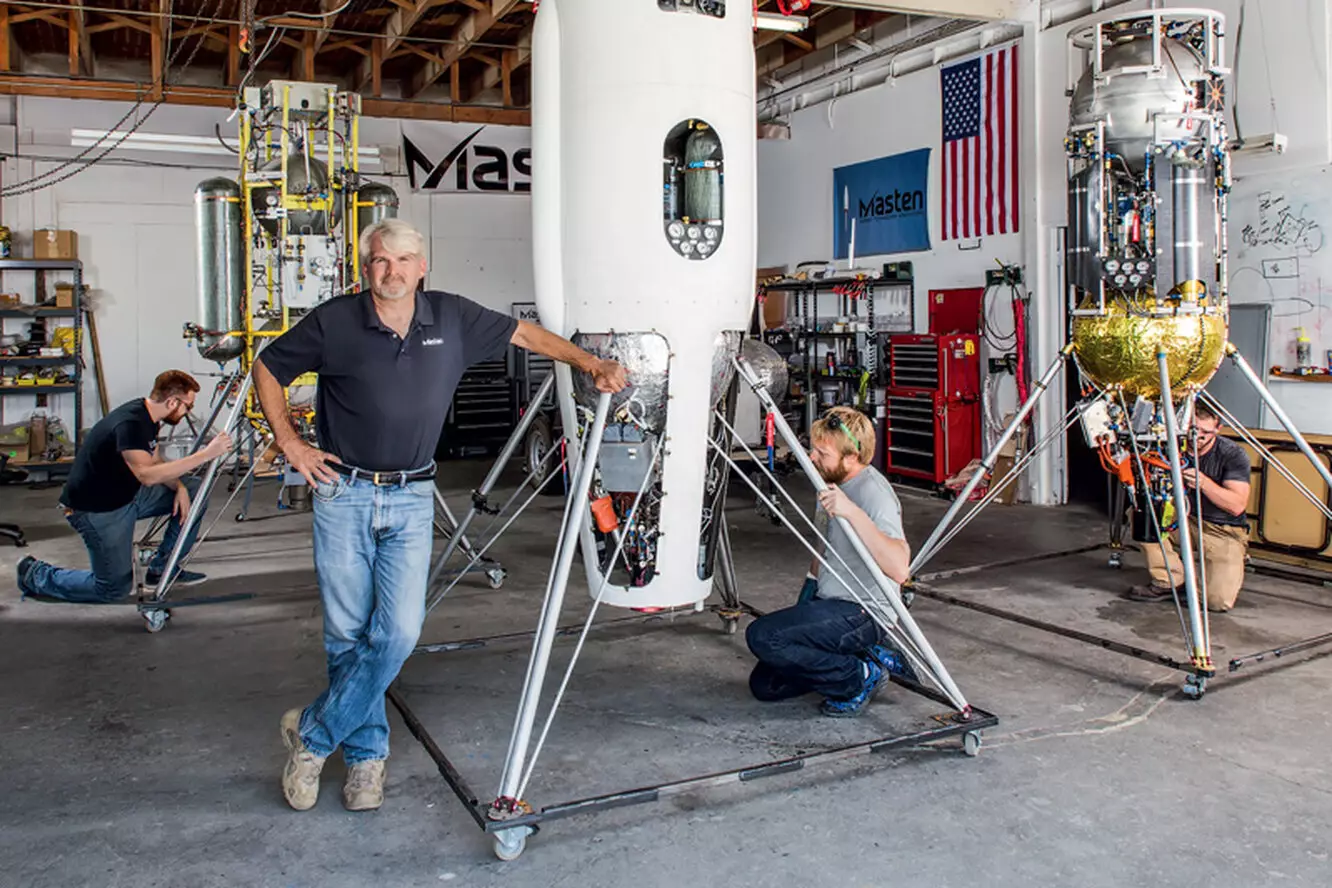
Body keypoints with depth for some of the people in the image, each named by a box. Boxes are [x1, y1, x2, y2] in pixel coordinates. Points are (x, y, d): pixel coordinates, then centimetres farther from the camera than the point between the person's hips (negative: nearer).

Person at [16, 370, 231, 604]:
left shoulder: (148, 417, 1)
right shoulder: (129, 423, -29)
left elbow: (157, 464, 10)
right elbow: (146, 474, -41)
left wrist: (179, 486, -10)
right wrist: (205, 454, -43)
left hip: (128, 494, 9)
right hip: (95, 509, -9)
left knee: (193, 491, -1)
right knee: (115, 587, -3)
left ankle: (162, 567, 8)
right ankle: (34, 575, 17)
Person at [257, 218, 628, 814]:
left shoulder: (452, 318, 1)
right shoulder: (334, 322, -5)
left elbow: (524, 334, 12)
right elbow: (268, 368, 8)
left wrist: (591, 364, 4)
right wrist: (289, 441, 0)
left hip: (411, 501, 1)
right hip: (342, 493, -1)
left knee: (398, 632, -7)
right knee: (348, 634, 4)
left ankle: (313, 733, 14)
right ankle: (366, 754, 24)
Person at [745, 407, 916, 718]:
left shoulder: (873, 492, -22)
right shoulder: (833, 482, 7)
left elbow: (899, 569, -38)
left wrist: (853, 512, -42)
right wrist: (803, 605, 21)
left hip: (861, 614, -10)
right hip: (830, 605, 10)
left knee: (762, 636, -26)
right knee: (765, 684, 7)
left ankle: (863, 677, -7)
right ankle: (868, 655, 13)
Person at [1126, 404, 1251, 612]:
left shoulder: (1233, 454, -15)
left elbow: (1237, 506, -20)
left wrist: (1204, 482, -33)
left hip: (1225, 532, -4)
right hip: (1187, 520, 4)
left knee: (1219, 601, -21)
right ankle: (1169, 583, -8)